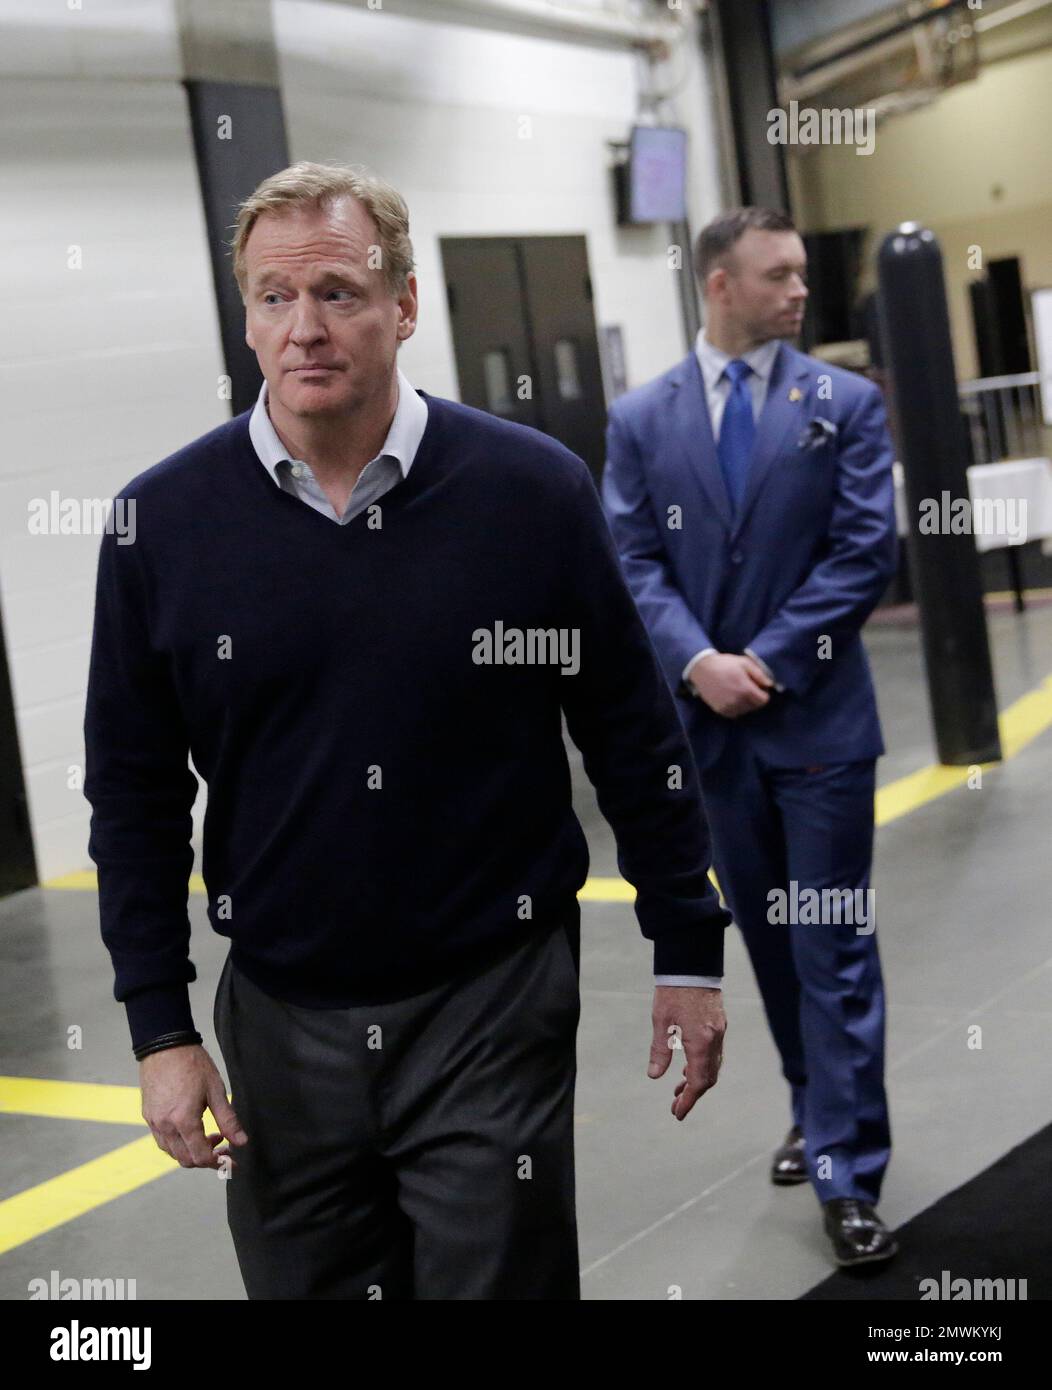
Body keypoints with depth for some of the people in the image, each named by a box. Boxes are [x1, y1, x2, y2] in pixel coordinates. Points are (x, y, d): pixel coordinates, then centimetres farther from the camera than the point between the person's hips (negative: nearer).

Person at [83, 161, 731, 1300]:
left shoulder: (535, 491, -8)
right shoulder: (160, 520, -4)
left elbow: (636, 738, 0)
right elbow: (134, 793, 2)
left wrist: (687, 953, 3)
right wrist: (159, 1028, 0)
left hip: (495, 1005, -2)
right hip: (278, 1022, 2)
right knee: (302, 1277, 18)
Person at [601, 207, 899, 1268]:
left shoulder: (845, 404, 0)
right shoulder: (640, 420, 4)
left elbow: (865, 551, -7)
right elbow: (633, 564, -1)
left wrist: (767, 660, -13)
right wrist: (700, 662, -16)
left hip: (818, 715, -2)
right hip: (711, 722, 2)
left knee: (833, 943, -1)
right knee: (766, 938, 14)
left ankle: (847, 1175, 4)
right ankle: (819, 1112, 32)